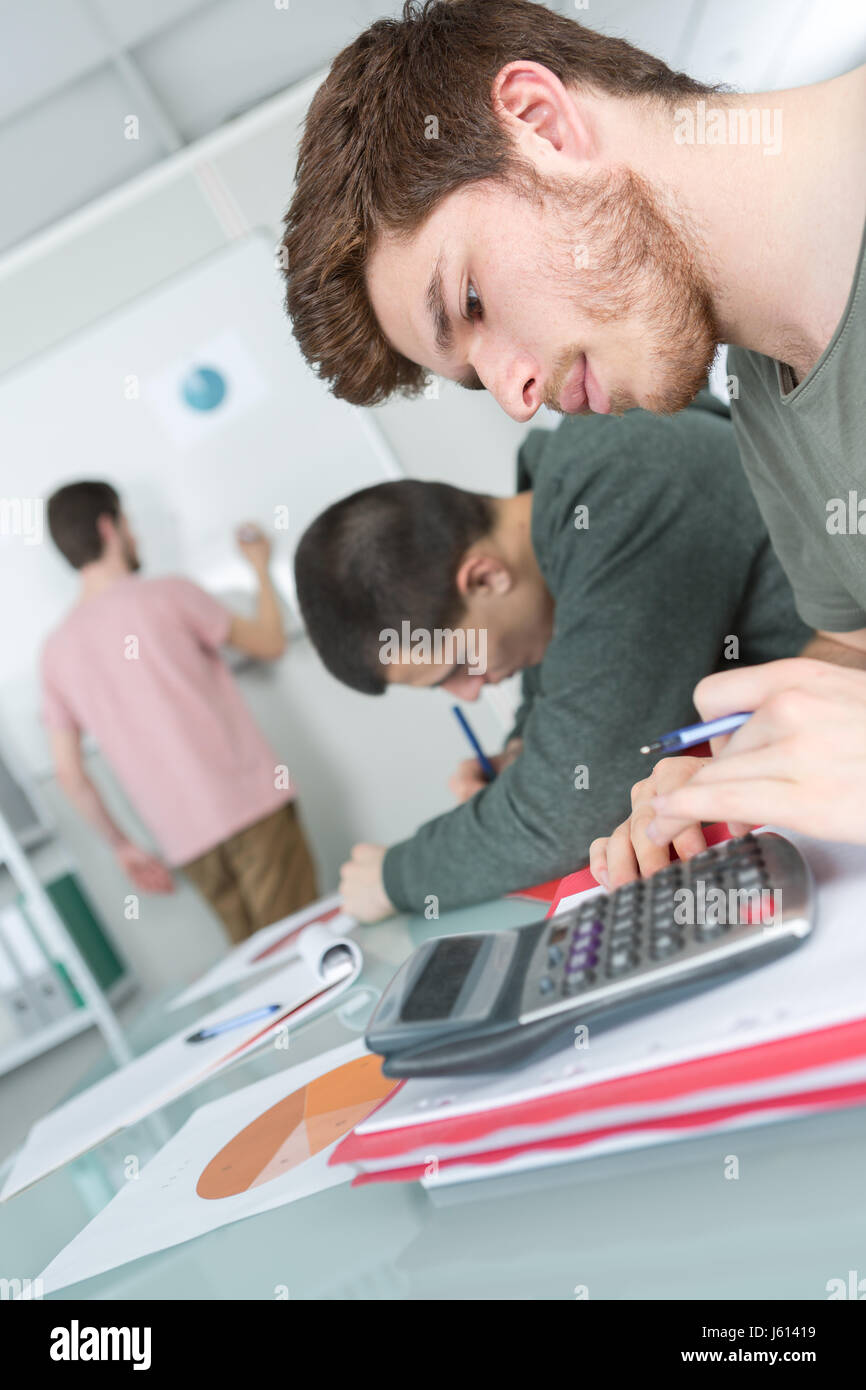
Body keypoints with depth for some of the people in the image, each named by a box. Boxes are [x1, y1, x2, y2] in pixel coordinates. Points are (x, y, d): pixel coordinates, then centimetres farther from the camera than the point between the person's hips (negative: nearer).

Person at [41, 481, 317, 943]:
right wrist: (261, 567, 23)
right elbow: (270, 643, 7)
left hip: (185, 843, 5)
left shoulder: (56, 650, 9)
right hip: (250, 806, -5)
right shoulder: (167, 595, -4)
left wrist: (122, 845, 20)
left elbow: (69, 773, 10)